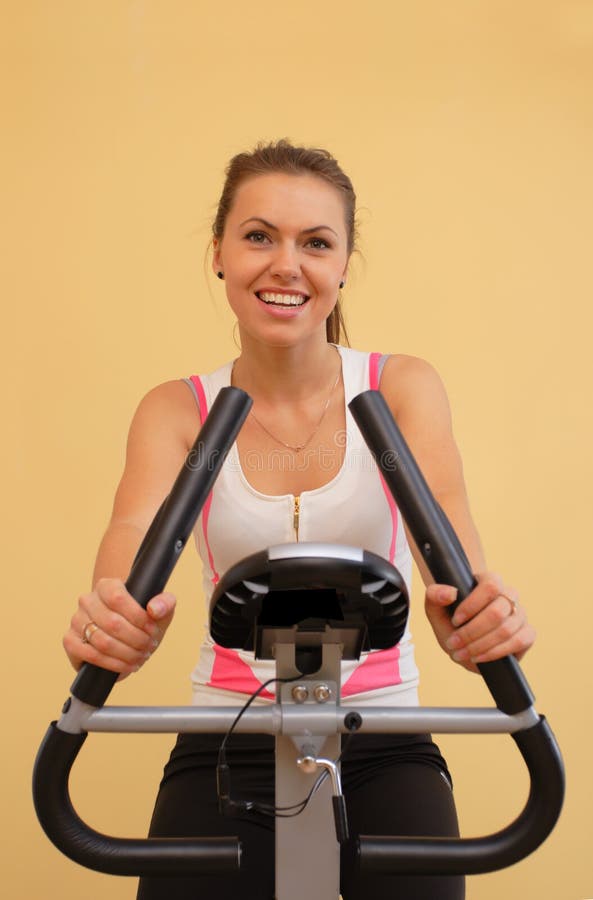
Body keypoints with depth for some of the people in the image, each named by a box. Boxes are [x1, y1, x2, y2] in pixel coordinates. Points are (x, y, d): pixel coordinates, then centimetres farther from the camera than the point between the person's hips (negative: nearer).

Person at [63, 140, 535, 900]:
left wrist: (472, 602, -44)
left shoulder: (402, 388, -3)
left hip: (382, 745, 0)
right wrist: (115, 614, -44)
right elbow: (137, 525, -20)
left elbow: (440, 510, -21)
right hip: (228, 746, 1)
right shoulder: (177, 410, -2)